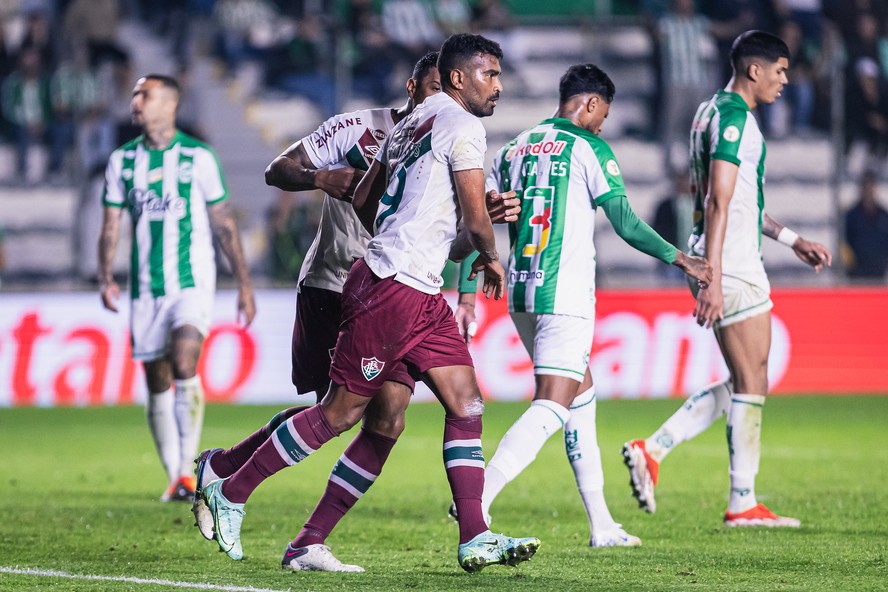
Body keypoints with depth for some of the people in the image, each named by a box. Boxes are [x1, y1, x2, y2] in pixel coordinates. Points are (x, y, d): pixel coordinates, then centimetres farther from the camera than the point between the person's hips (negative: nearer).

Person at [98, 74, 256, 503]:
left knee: (184, 366, -23)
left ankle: (188, 471, -22)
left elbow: (224, 224, 3)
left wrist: (244, 284, 2)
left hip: (192, 281, -4)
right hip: (146, 287, 4)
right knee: (158, 384, 5)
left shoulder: (198, 158, -1)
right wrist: (105, 278, -8)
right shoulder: (122, 161, 7)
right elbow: (111, 226, 8)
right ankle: (174, 479, 16)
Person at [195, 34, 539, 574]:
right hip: (394, 291, -10)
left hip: (422, 296, 10)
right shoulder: (461, 126, -10)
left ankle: (475, 538, -3)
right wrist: (491, 258, 8)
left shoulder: (411, 123, 18)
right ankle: (230, 493, 9)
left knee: (467, 404, 2)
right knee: (340, 412, -2)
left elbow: (363, 201, 24)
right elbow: (476, 221, -13)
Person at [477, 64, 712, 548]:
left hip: (521, 293, 8)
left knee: (581, 396, 18)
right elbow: (625, 223, -7)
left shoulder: (515, 149, 15)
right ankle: (475, 503, -27)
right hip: (565, 294, -8)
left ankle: (601, 525, 18)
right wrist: (679, 259, 4)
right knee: (551, 409, -11)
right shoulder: (587, 147, -4)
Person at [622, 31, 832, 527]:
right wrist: (712, 281, -25)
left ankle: (653, 449, 9)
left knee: (743, 384, 13)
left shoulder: (716, 112, 18)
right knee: (752, 384, -3)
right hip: (733, 268, -10)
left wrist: (792, 240, 27)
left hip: (724, 266, 10)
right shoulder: (734, 118, -14)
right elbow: (718, 203, -21)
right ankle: (743, 503, 2)